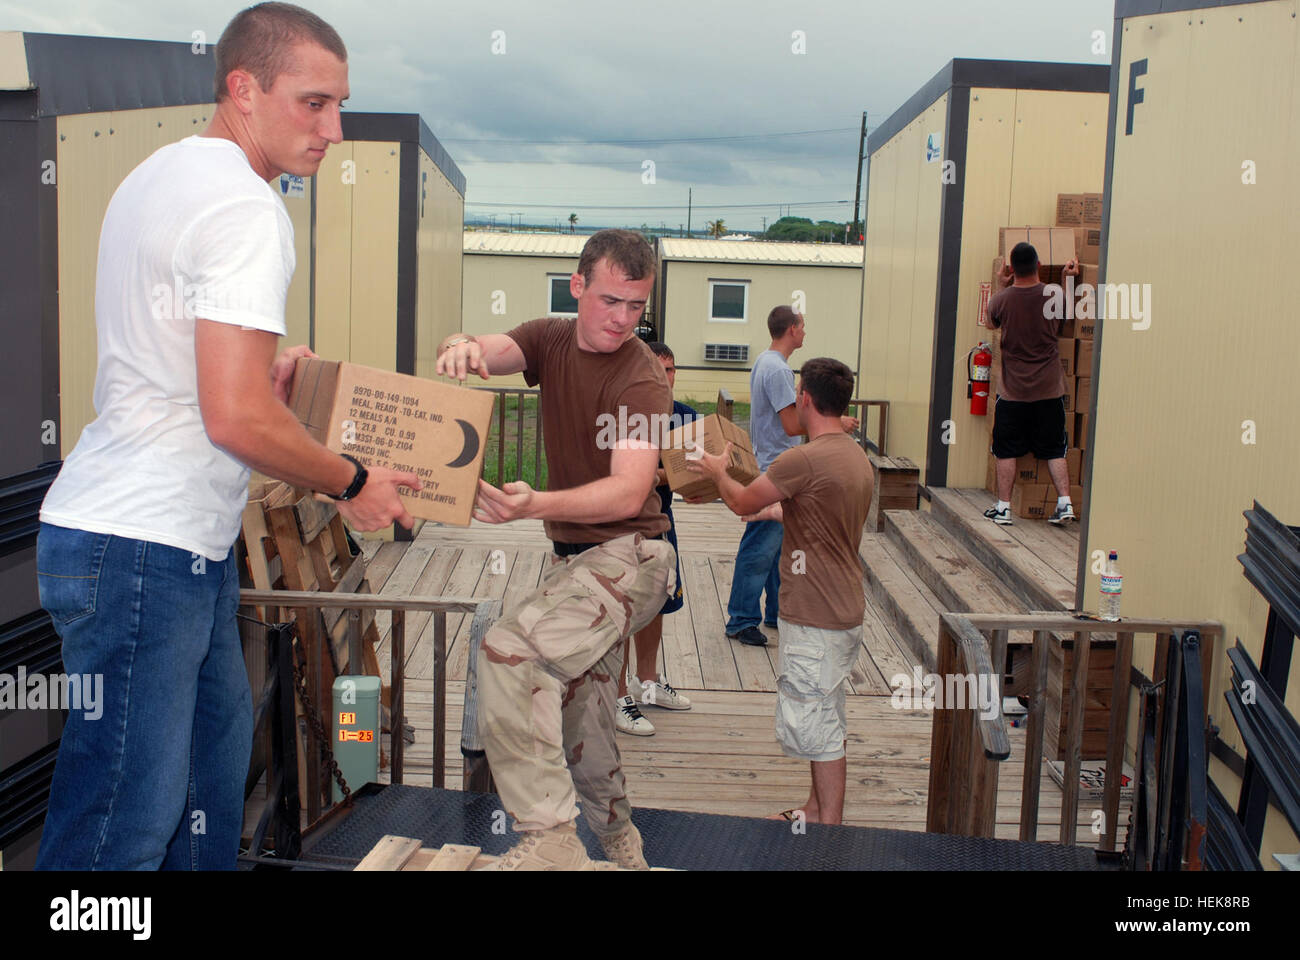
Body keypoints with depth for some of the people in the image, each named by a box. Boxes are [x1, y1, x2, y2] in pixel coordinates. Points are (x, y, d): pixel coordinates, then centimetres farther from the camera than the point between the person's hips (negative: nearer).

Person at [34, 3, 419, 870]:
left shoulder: (160, 175, 16)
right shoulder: (246, 208, -17)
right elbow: (236, 418, -23)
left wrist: (261, 372, 16)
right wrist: (353, 484, -9)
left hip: (187, 542, 11)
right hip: (142, 548, -11)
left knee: (216, 743, 22)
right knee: (124, 827, -3)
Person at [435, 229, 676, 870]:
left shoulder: (642, 378, -17)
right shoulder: (551, 341, 3)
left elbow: (629, 492, -28)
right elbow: (490, 352, -15)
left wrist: (535, 505, -45)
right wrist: (462, 348, -41)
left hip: (626, 556, -8)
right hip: (572, 557, 8)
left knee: (508, 648, -29)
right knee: (578, 720, 18)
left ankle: (549, 838, -25)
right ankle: (619, 845, 41)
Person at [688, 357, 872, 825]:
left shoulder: (803, 460, -22)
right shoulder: (856, 456, 7)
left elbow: (743, 502, -8)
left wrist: (718, 471, 12)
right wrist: (781, 513, 34)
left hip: (814, 619, -9)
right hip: (842, 610, 10)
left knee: (816, 725, -1)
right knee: (821, 719, 19)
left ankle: (828, 827, 7)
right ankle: (816, 812, 31)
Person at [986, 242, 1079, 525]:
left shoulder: (1001, 299, -9)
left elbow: (992, 322, 15)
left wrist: (1004, 285, 18)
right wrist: (1068, 278, 20)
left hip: (1013, 391, -1)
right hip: (1049, 389, 1)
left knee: (1007, 450, 8)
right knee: (1054, 449, 10)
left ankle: (1003, 507, 10)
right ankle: (1065, 503, 3)